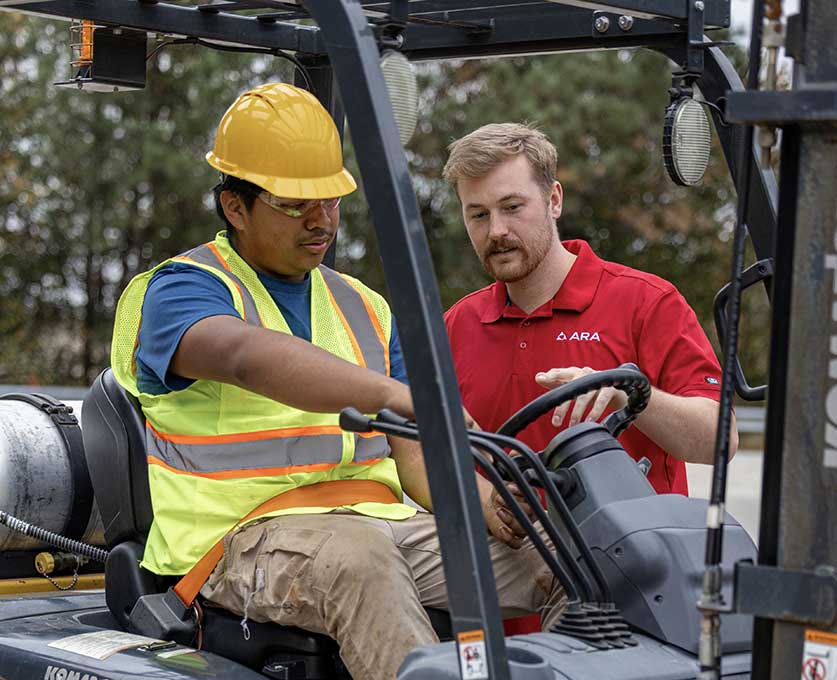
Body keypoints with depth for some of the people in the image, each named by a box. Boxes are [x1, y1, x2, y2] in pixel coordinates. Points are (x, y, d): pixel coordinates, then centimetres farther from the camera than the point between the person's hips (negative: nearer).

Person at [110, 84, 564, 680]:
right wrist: (390, 394, -40)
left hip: (380, 520, 6)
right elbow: (248, 356, -25)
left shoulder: (364, 308, 22)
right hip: (246, 535, -6)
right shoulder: (179, 290, 0)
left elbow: (413, 453, 18)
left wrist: (483, 502, -5)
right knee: (357, 554, -39)